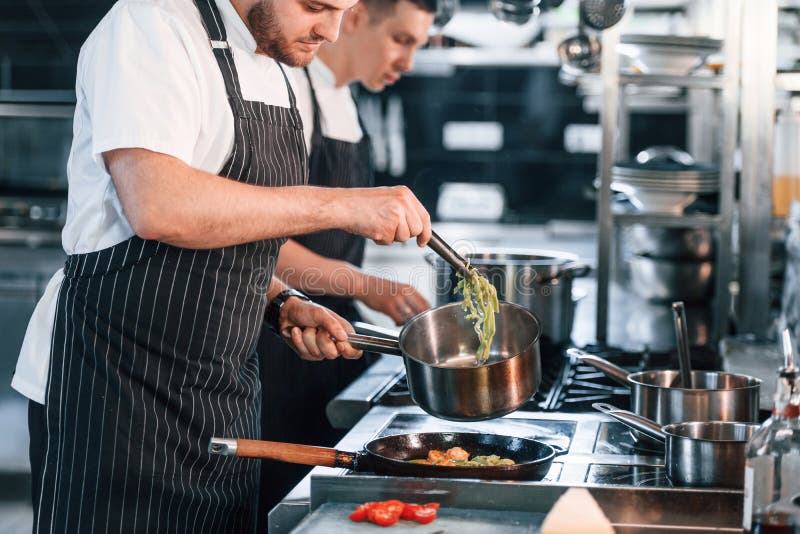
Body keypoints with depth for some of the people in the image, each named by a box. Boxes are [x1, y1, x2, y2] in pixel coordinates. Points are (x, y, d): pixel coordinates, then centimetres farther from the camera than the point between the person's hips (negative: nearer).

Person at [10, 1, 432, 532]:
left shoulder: (272, 73, 13)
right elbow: (156, 206, -28)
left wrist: (283, 306, 3)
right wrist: (342, 206, -24)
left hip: (224, 393, 8)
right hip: (115, 386, -8)